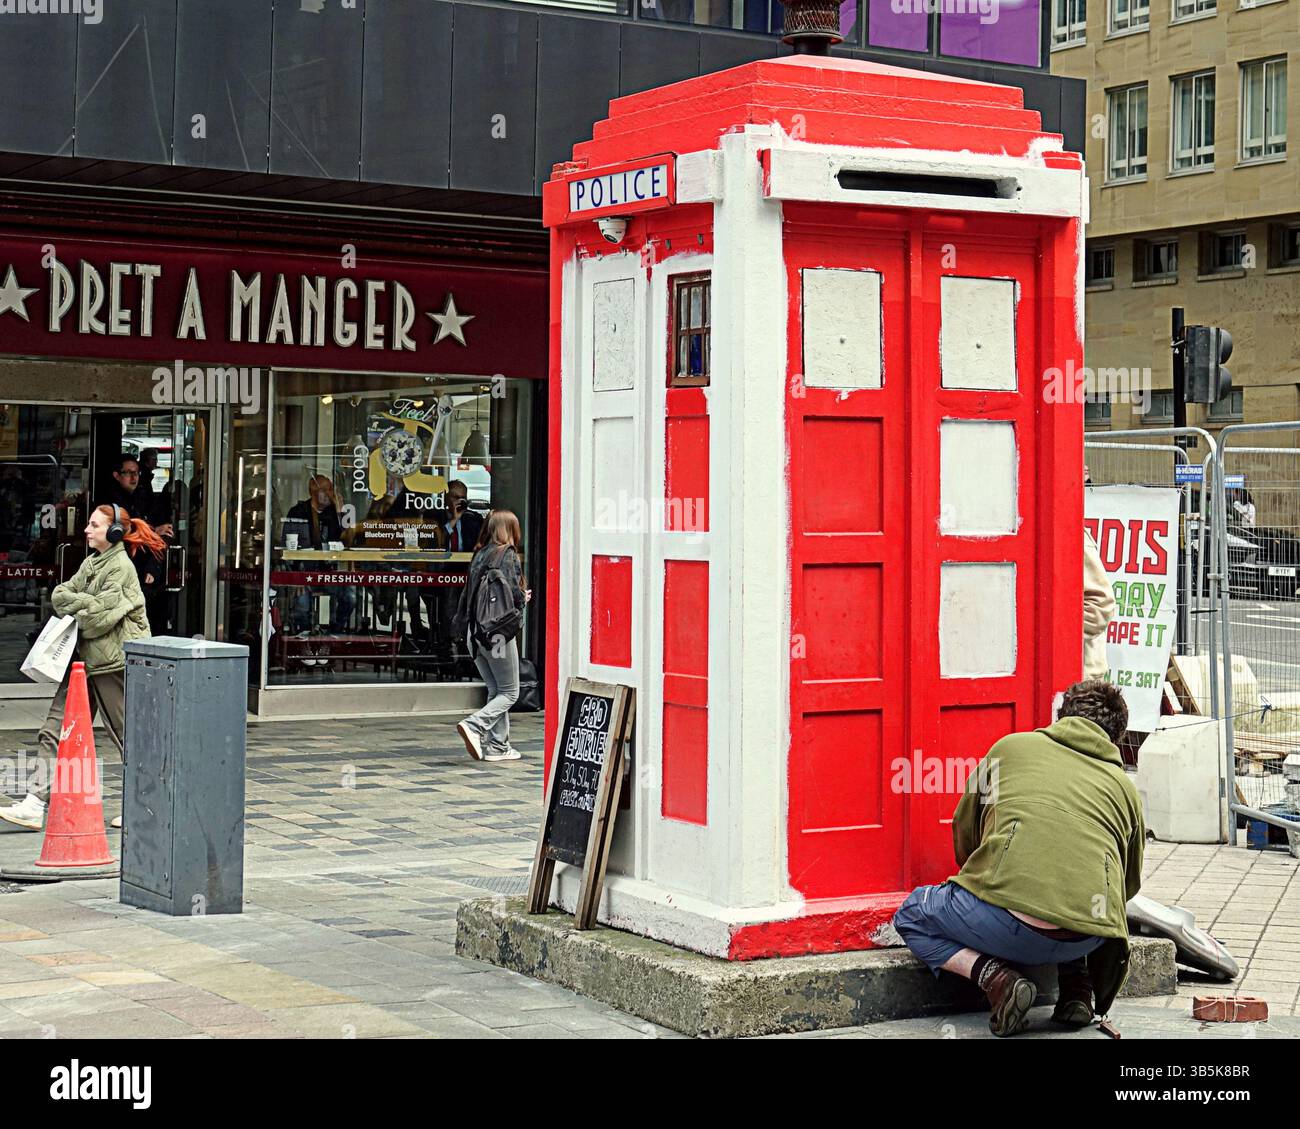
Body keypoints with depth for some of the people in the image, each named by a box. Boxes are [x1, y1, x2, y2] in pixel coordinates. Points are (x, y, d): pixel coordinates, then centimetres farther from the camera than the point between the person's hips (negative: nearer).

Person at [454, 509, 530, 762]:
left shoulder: (479, 555, 12)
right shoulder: (507, 555, -8)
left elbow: (467, 592, 10)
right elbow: (512, 592, -17)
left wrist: (461, 623, 13)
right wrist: (524, 598, 2)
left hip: (475, 632, 7)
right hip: (498, 631, -7)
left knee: (495, 690, 13)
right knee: (509, 693, 1)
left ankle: (498, 746, 10)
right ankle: (474, 726, -19)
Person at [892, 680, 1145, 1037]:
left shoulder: (1011, 747, 20)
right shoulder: (1124, 786, 23)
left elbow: (964, 835, 29)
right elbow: (1129, 884, 34)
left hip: (1009, 926, -4)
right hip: (1089, 936, 4)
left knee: (911, 916, 23)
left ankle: (994, 975, -2)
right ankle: (1076, 988, 19)